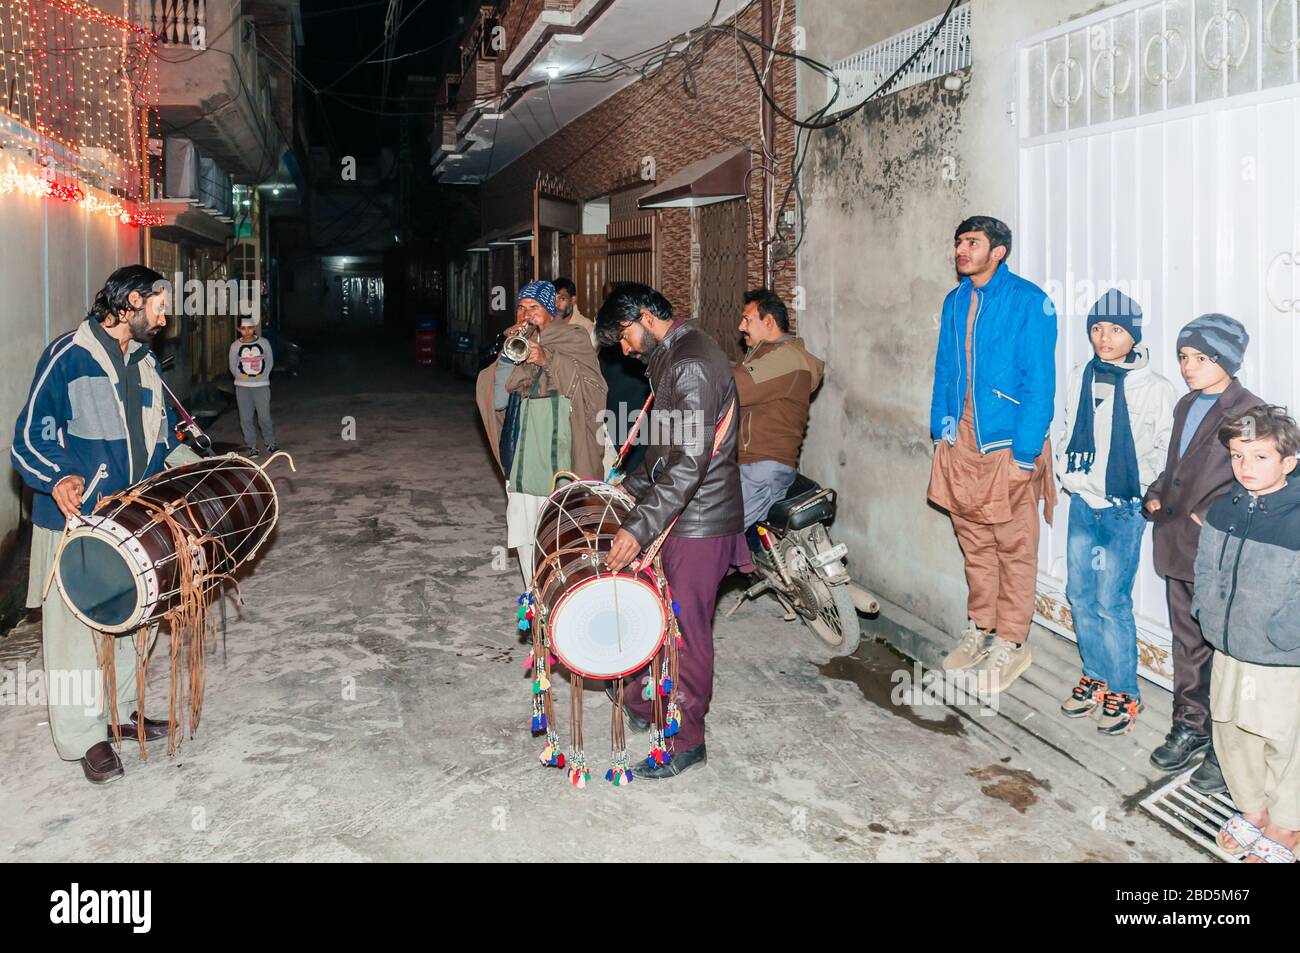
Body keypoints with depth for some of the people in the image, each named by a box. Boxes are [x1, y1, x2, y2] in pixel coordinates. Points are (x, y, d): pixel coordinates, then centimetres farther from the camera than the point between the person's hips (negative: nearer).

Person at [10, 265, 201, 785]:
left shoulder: (143, 361, 12)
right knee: (78, 631, 2)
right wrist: (58, 480, -30)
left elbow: (162, 432, 22)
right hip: (76, 521, -7)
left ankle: (120, 710, 33)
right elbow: (29, 437, -13)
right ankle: (85, 737, 15)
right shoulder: (67, 356, -12)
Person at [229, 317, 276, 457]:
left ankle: (270, 444, 11)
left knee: (264, 416, -4)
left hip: (261, 385, -1)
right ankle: (252, 446, 12)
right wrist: (242, 378, 1)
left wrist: (263, 376, 0)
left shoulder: (264, 343, -1)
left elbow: (270, 362, 7)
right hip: (242, 387, 1)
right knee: (246, 418, 2)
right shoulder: (235, 346, -1)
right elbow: (233, 367, 8)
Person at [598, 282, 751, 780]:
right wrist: (630, 487, 21)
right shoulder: (669, 359, 13)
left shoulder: (692, 364, -20)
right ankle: (643, 704, 37)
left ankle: (687, 741, 14)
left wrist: (640, 527, -29)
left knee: (686, 628, 1)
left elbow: (690, 462, -27)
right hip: (677, 514, 10)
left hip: (699, 521, -10)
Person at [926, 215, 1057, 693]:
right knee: (975, 544, 15)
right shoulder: (954, 302, 10)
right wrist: (941, 427, 8)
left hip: (1008, 446, -6)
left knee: (1014, 547, 3)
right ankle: (980, 628, 28)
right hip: (960, 443, 6)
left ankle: (1011, 641, 14)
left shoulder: (1028, 301, -9)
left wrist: (1025, 452, -16)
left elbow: (1040, 381, -12)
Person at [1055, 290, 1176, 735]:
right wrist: (1067, 472, 4)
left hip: (1123, 510, -5)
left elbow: (1165, 450, -6)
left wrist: (1139, 491, -10)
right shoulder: (1080, 376, 5)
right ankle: (1096, 677, 28)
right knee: (1080, 595, 11)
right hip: (1081, 503, 5)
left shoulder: (1154, 388, -9)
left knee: (1112, 602, -3)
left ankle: (1124, 692, 13)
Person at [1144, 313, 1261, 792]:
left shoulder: (1249, 412, -11)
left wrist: (1211, 515, -22)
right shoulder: (1186, 406, 14)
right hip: (1178, 548, 8)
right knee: (1187, 642, 18)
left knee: (1227, 649, 2)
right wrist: (1155, 496, 9)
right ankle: (1191, 726, 32)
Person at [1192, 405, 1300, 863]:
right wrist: (1208, 613, 1)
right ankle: (1252, 809, 44)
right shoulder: (1223, 509, 0)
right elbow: (1206, 568, 11)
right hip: (1229, 654, 6)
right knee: (1232, 735, 21)